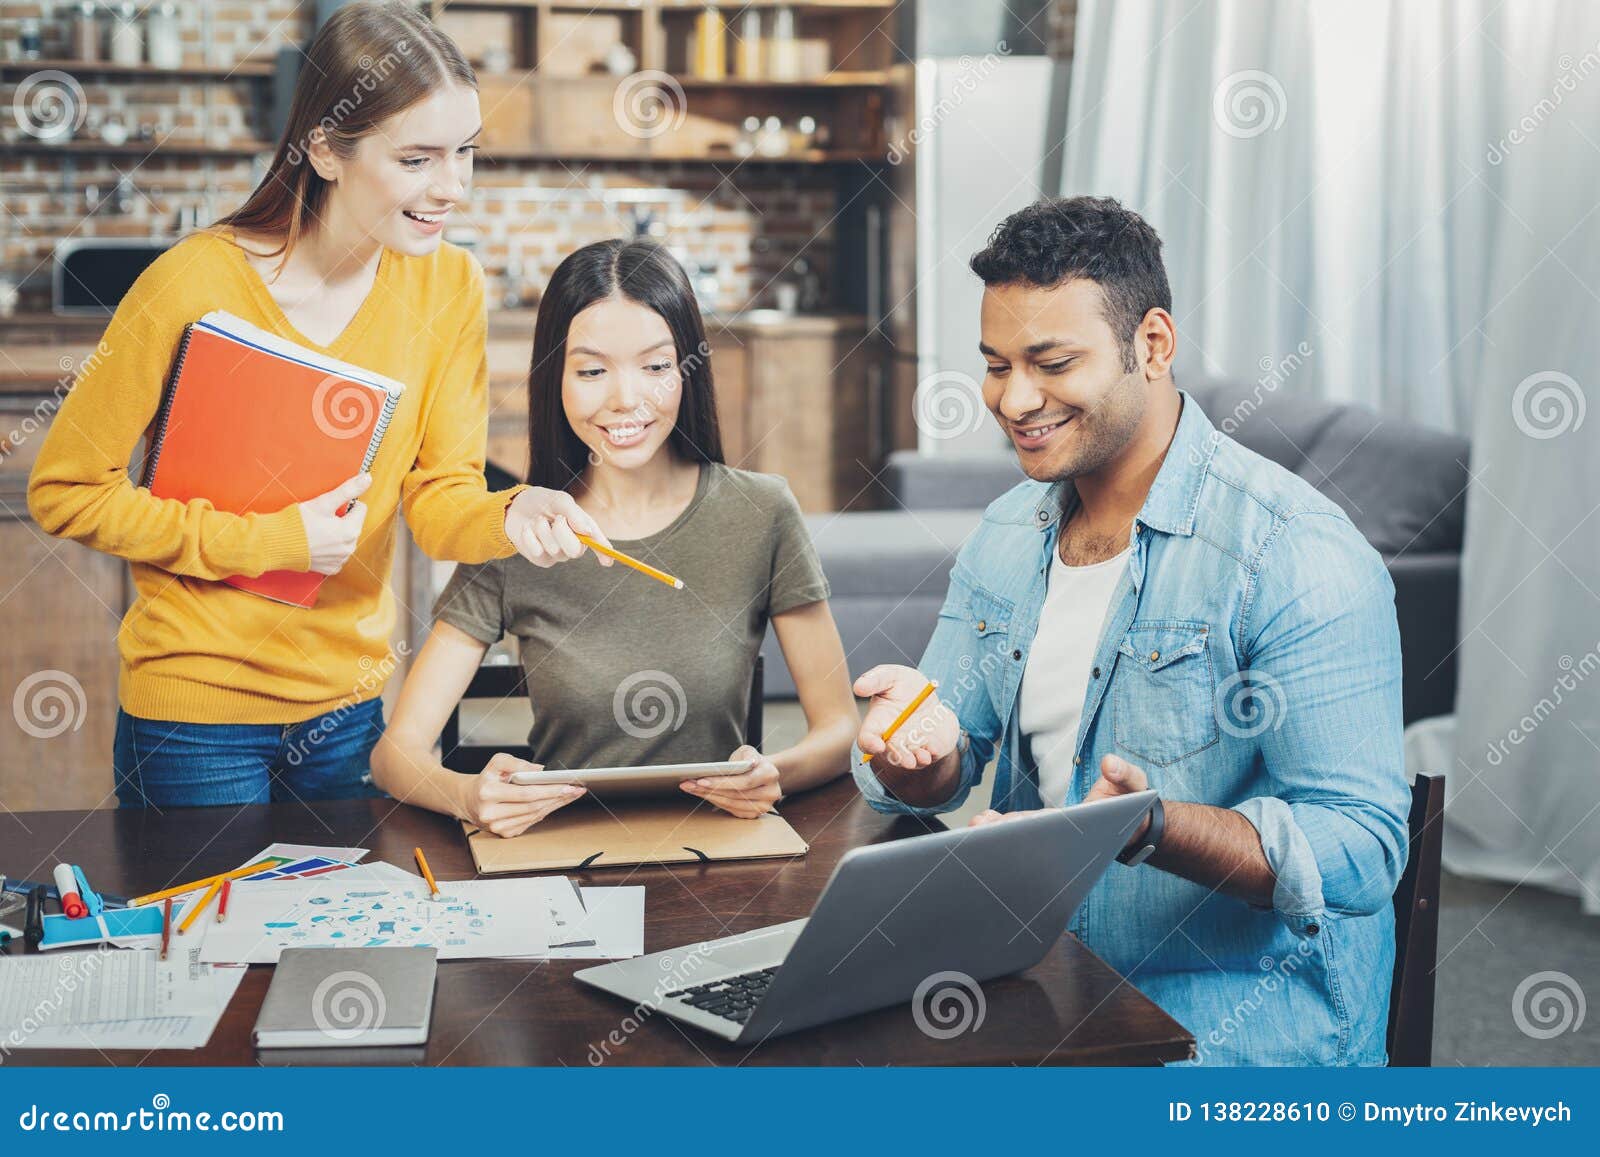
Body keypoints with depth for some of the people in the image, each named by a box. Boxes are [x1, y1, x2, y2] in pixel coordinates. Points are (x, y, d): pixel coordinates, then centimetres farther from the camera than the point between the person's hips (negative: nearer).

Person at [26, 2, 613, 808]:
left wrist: (510, 517, -29)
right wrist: (273, 541, -18)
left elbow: (439, 498, -6)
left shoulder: (449, 285, -5)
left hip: (350, 703, 5)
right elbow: (63, 491, -12)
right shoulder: (195, 285, -19)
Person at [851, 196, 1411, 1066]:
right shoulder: (1006, 532, 8)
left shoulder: (1299, 556, -16)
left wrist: (1150, 828, -36)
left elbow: (1363, 853, -20)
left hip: (1245, 1012, -6)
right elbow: (941, 779, 9)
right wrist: (921, 749, -16)